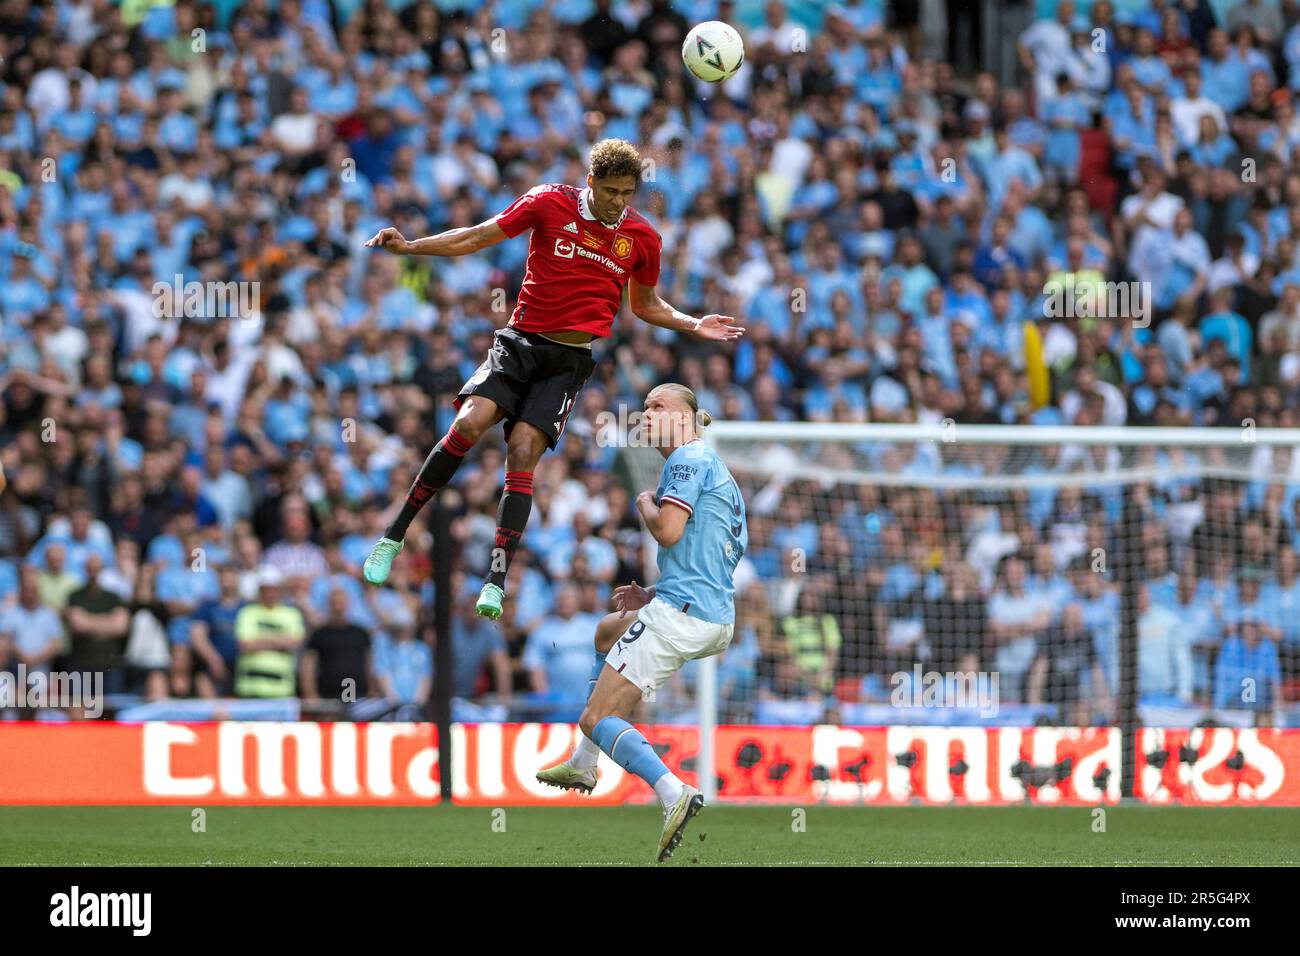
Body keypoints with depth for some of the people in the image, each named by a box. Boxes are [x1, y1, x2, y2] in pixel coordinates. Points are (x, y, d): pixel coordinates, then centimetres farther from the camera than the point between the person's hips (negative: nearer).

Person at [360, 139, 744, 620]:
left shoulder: (642, 237, 4)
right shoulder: (549, 203, -3)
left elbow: (645, 305, 21)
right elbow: (476, 237, 2)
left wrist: (693, 325, 6)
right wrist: (409, 246, -5)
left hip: (571, 360, 1)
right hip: (521, 341, -1)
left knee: (523, 453, -16)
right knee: (469, 423, -21)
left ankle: (496, 580, -18)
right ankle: (393, 535, -9)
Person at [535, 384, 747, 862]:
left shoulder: (689, 458, -8)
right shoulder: (716, 470, 21)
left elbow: (668, 531, -21)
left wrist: (645, 503, 0)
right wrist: (654, 596, 18)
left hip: (680, 616, -10)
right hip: (718, 620, 10)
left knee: (597, 719, -8)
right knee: (609, 628, 37)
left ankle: (674, 794, -32)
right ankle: (582, 765, 38)